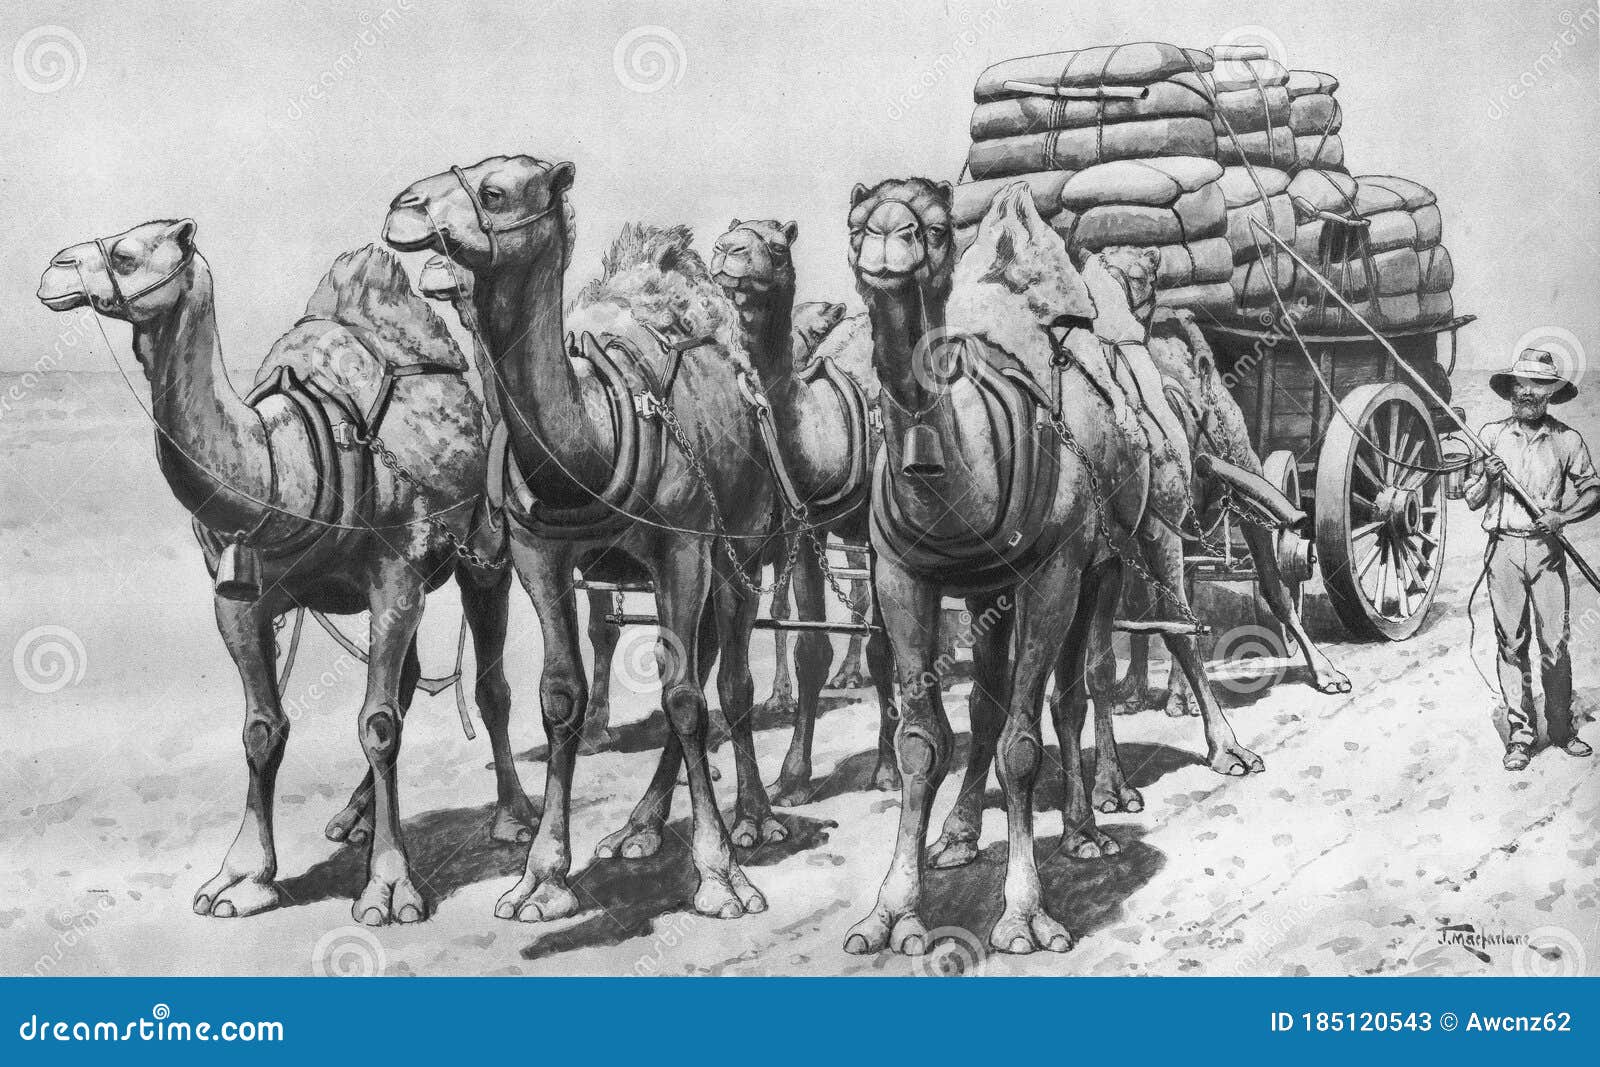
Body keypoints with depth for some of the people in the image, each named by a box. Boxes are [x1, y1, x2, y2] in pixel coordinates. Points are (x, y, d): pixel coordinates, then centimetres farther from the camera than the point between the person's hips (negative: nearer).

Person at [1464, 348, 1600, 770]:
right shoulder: (1491, 435, 6)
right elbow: (1471, 501, 10)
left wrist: (1561, 516, -7)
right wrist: (1488, 477, -10)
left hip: (1547, 550, -1)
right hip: (1503, 548, 1)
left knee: (1555, 644, -2)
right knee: (1511, 644, 3)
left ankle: (1561, 730, 12)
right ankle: (1519, 734, 10)